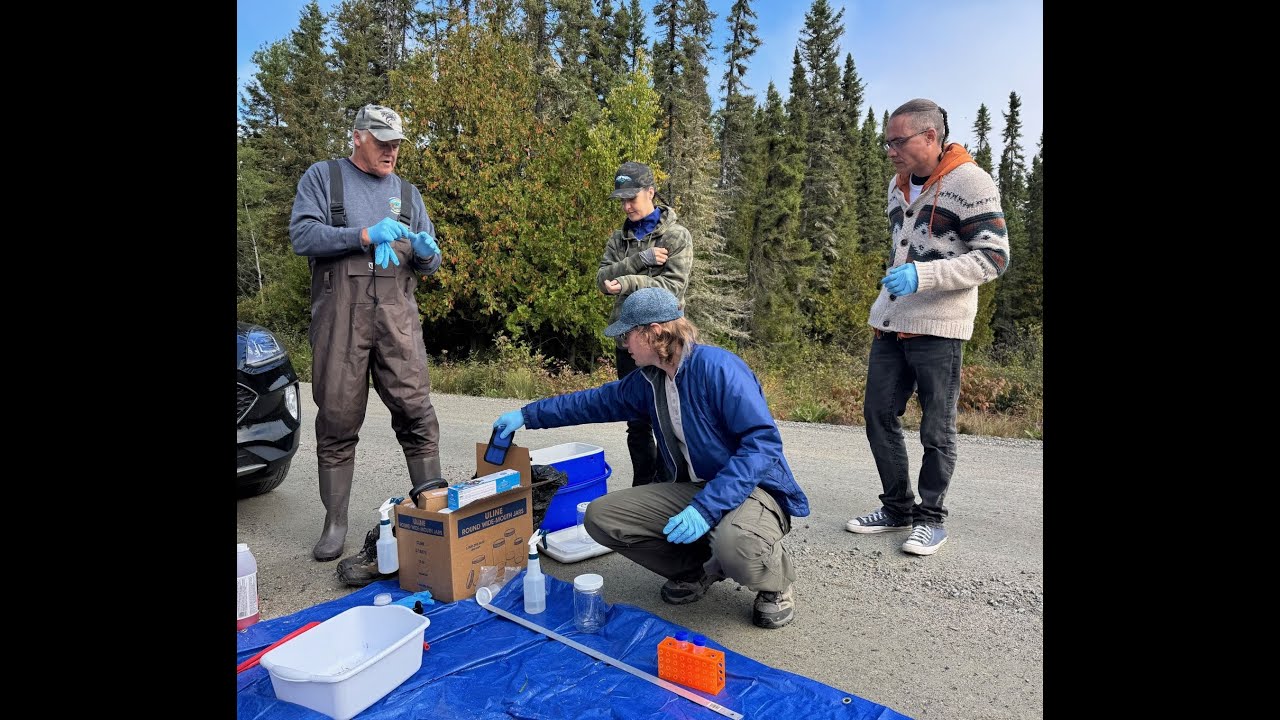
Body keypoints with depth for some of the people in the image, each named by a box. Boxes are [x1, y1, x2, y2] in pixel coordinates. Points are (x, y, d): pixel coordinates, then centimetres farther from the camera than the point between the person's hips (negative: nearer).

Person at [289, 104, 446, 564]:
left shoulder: (407, 192, 21)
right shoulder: (323, 177, 12)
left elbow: (430, 264, 19)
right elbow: (302, 235, -3)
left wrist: (426, 251, -5)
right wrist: (365, 235, -14)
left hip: (397, 315, 2)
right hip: (340, 315, -2)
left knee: (417, 415, -5)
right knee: (337, 422, 2)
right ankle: (335, 523, 13)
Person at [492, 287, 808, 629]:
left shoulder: (717, 367, -21)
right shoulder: (649, 380, 3)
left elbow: (763, 442, -26)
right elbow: (595, 402, 18)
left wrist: (706, 508, -33)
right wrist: (527, 415, 21)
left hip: (753, 487, -7)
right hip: (693, 490, 7)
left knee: (736, 549, -40)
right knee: (601, 517, -8)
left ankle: (776, 582, 0)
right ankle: (699, 568, 11)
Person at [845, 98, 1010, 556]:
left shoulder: (970, 183, -9)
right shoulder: (897, 186, 14)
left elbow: (994, 257, -15)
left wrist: (923, 276, -25)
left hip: (938, 327, -7)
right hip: (890, 322, 7)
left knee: (937, 429, 3)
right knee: (878, 416, 9)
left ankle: (931, 518, 19)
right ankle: (897, 507, 24)